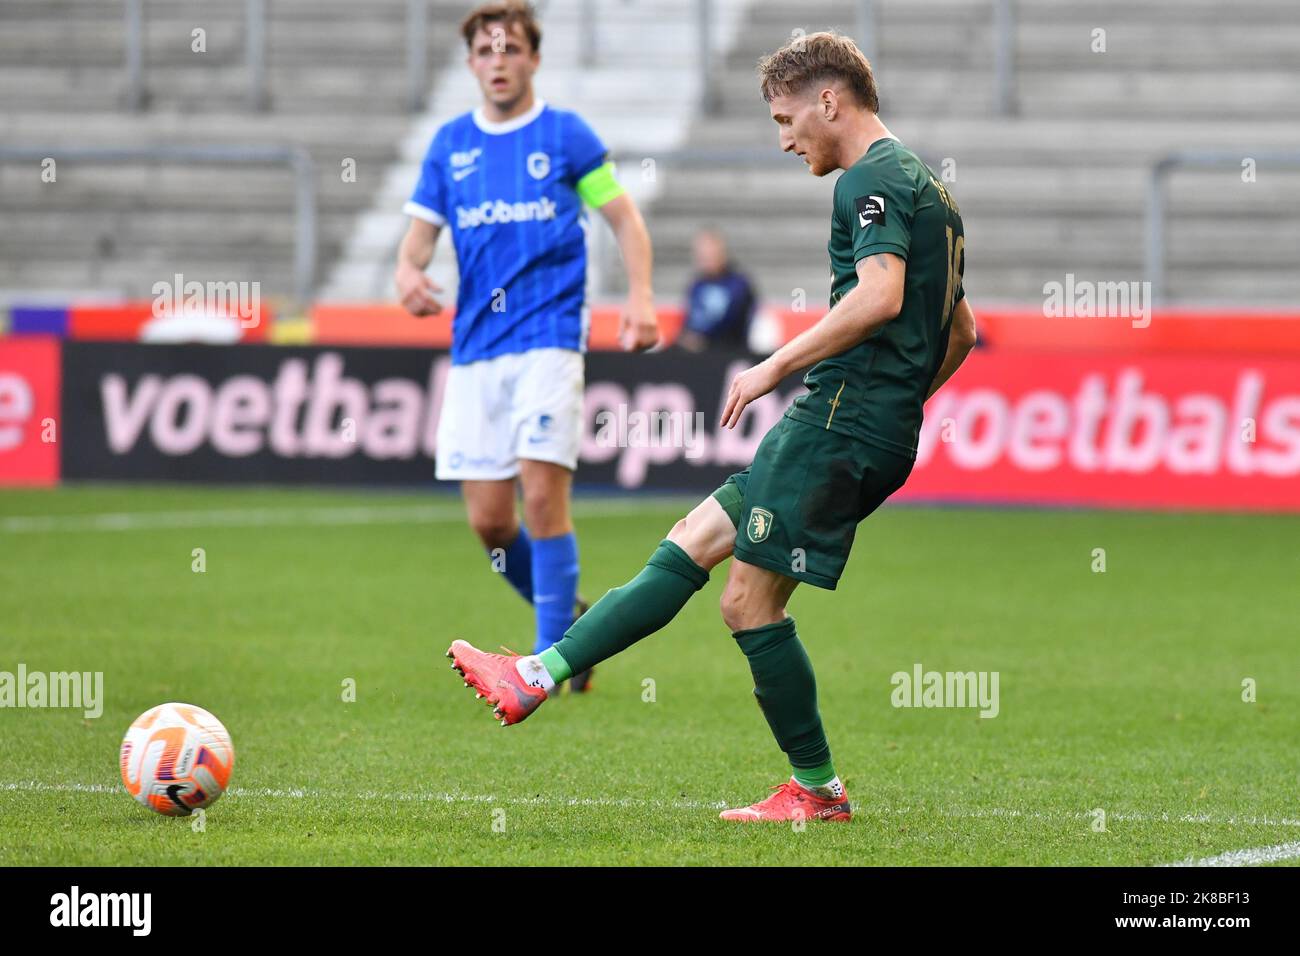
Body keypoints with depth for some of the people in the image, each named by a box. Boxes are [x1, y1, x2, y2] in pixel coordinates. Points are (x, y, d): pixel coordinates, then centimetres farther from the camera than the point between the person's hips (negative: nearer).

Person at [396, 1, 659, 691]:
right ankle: (569, 620, 23)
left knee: (542, 497, -14)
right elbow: (420, 233, 12)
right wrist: (408, 272, -12)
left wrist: (640, 298, -9)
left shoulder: (565, 135, 2)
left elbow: (625, 219, 5)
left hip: (548, 339, -4)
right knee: (488, 519, 0)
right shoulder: (450, 144, 11)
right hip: (474, 349, 4)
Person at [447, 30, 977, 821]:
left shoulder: (875, 179, -11)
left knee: (751, 601, -6)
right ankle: (540, 675, 8)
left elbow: (880, 295, -26)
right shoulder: (926, 188, 21)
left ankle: (818, 789, 2)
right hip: (882, 429, 10)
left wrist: (777, 366, -19)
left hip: (842, 424, -10)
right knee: (691, 545, 9)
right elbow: (961, 329, 27)